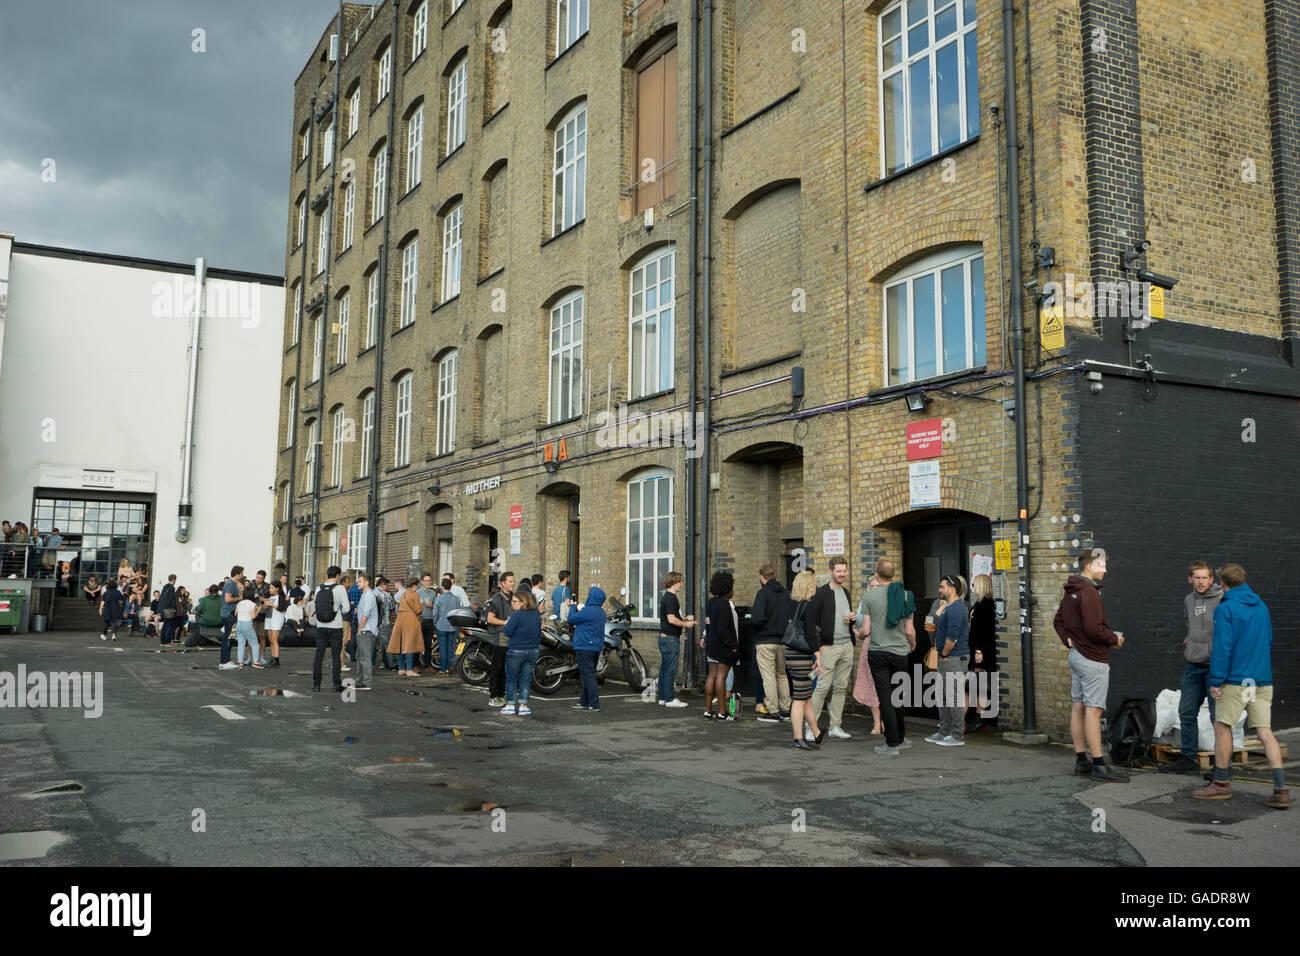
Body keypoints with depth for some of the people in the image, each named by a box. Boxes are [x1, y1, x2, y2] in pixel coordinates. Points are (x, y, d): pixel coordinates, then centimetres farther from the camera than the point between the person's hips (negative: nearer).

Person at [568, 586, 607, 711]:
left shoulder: (588, 611, -17)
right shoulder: (601, 612, 11)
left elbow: (571, 619, -9)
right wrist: (581, 609, 21)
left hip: (585, 648, -9)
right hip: (596, 648, 9)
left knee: (588, 675, -7)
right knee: (589, 675, 15)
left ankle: (594, 704, -9)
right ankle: (584, 701, 23)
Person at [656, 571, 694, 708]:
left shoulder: (666, 597, 17)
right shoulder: (671, 598, -15)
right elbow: (671, 619, -21)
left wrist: (684, 619, 15)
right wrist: (686, 624, -9)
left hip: (665, 637, 10)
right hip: (670, 638, -10)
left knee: (664, 668, 12)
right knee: (671, 669, -7)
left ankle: (663, 697, 16)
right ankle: (670, 699, -4)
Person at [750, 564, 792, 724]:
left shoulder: (763, 593, -13)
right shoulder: (786, 593, 7)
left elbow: (758, 618, -21)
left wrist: (751, 613, -1)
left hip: (766, 641, -6)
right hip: (783, 640, 6)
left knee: (768, 676, -2)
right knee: (782, 674, 16)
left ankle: (773, 712, -1)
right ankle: (785, 710, 19)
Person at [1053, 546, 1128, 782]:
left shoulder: (1071, 592, 13)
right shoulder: (1088, 592, -18)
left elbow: (1058, 621, 23)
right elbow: (1094, 628, -24)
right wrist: (1115, 639, -8)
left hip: (1076, 655, 10)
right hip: (1093, 658, -10)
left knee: (1078, 707, 11)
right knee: (1093, 710, -7)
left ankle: (1081, 760, 17)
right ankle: (1099, 765, -5)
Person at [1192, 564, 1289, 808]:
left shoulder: (1225, 609, -10)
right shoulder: (1261, 606, 11)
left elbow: (1222, 648, -15)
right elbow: (1269, 642, 20)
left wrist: (1216, 681, -13)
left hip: (1236, 679, -6)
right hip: (1263, 679, 6)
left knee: (1222, 726, 6)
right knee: (1265, 732, 3)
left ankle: (1221, 784, 13)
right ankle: (1281, 790, -4)